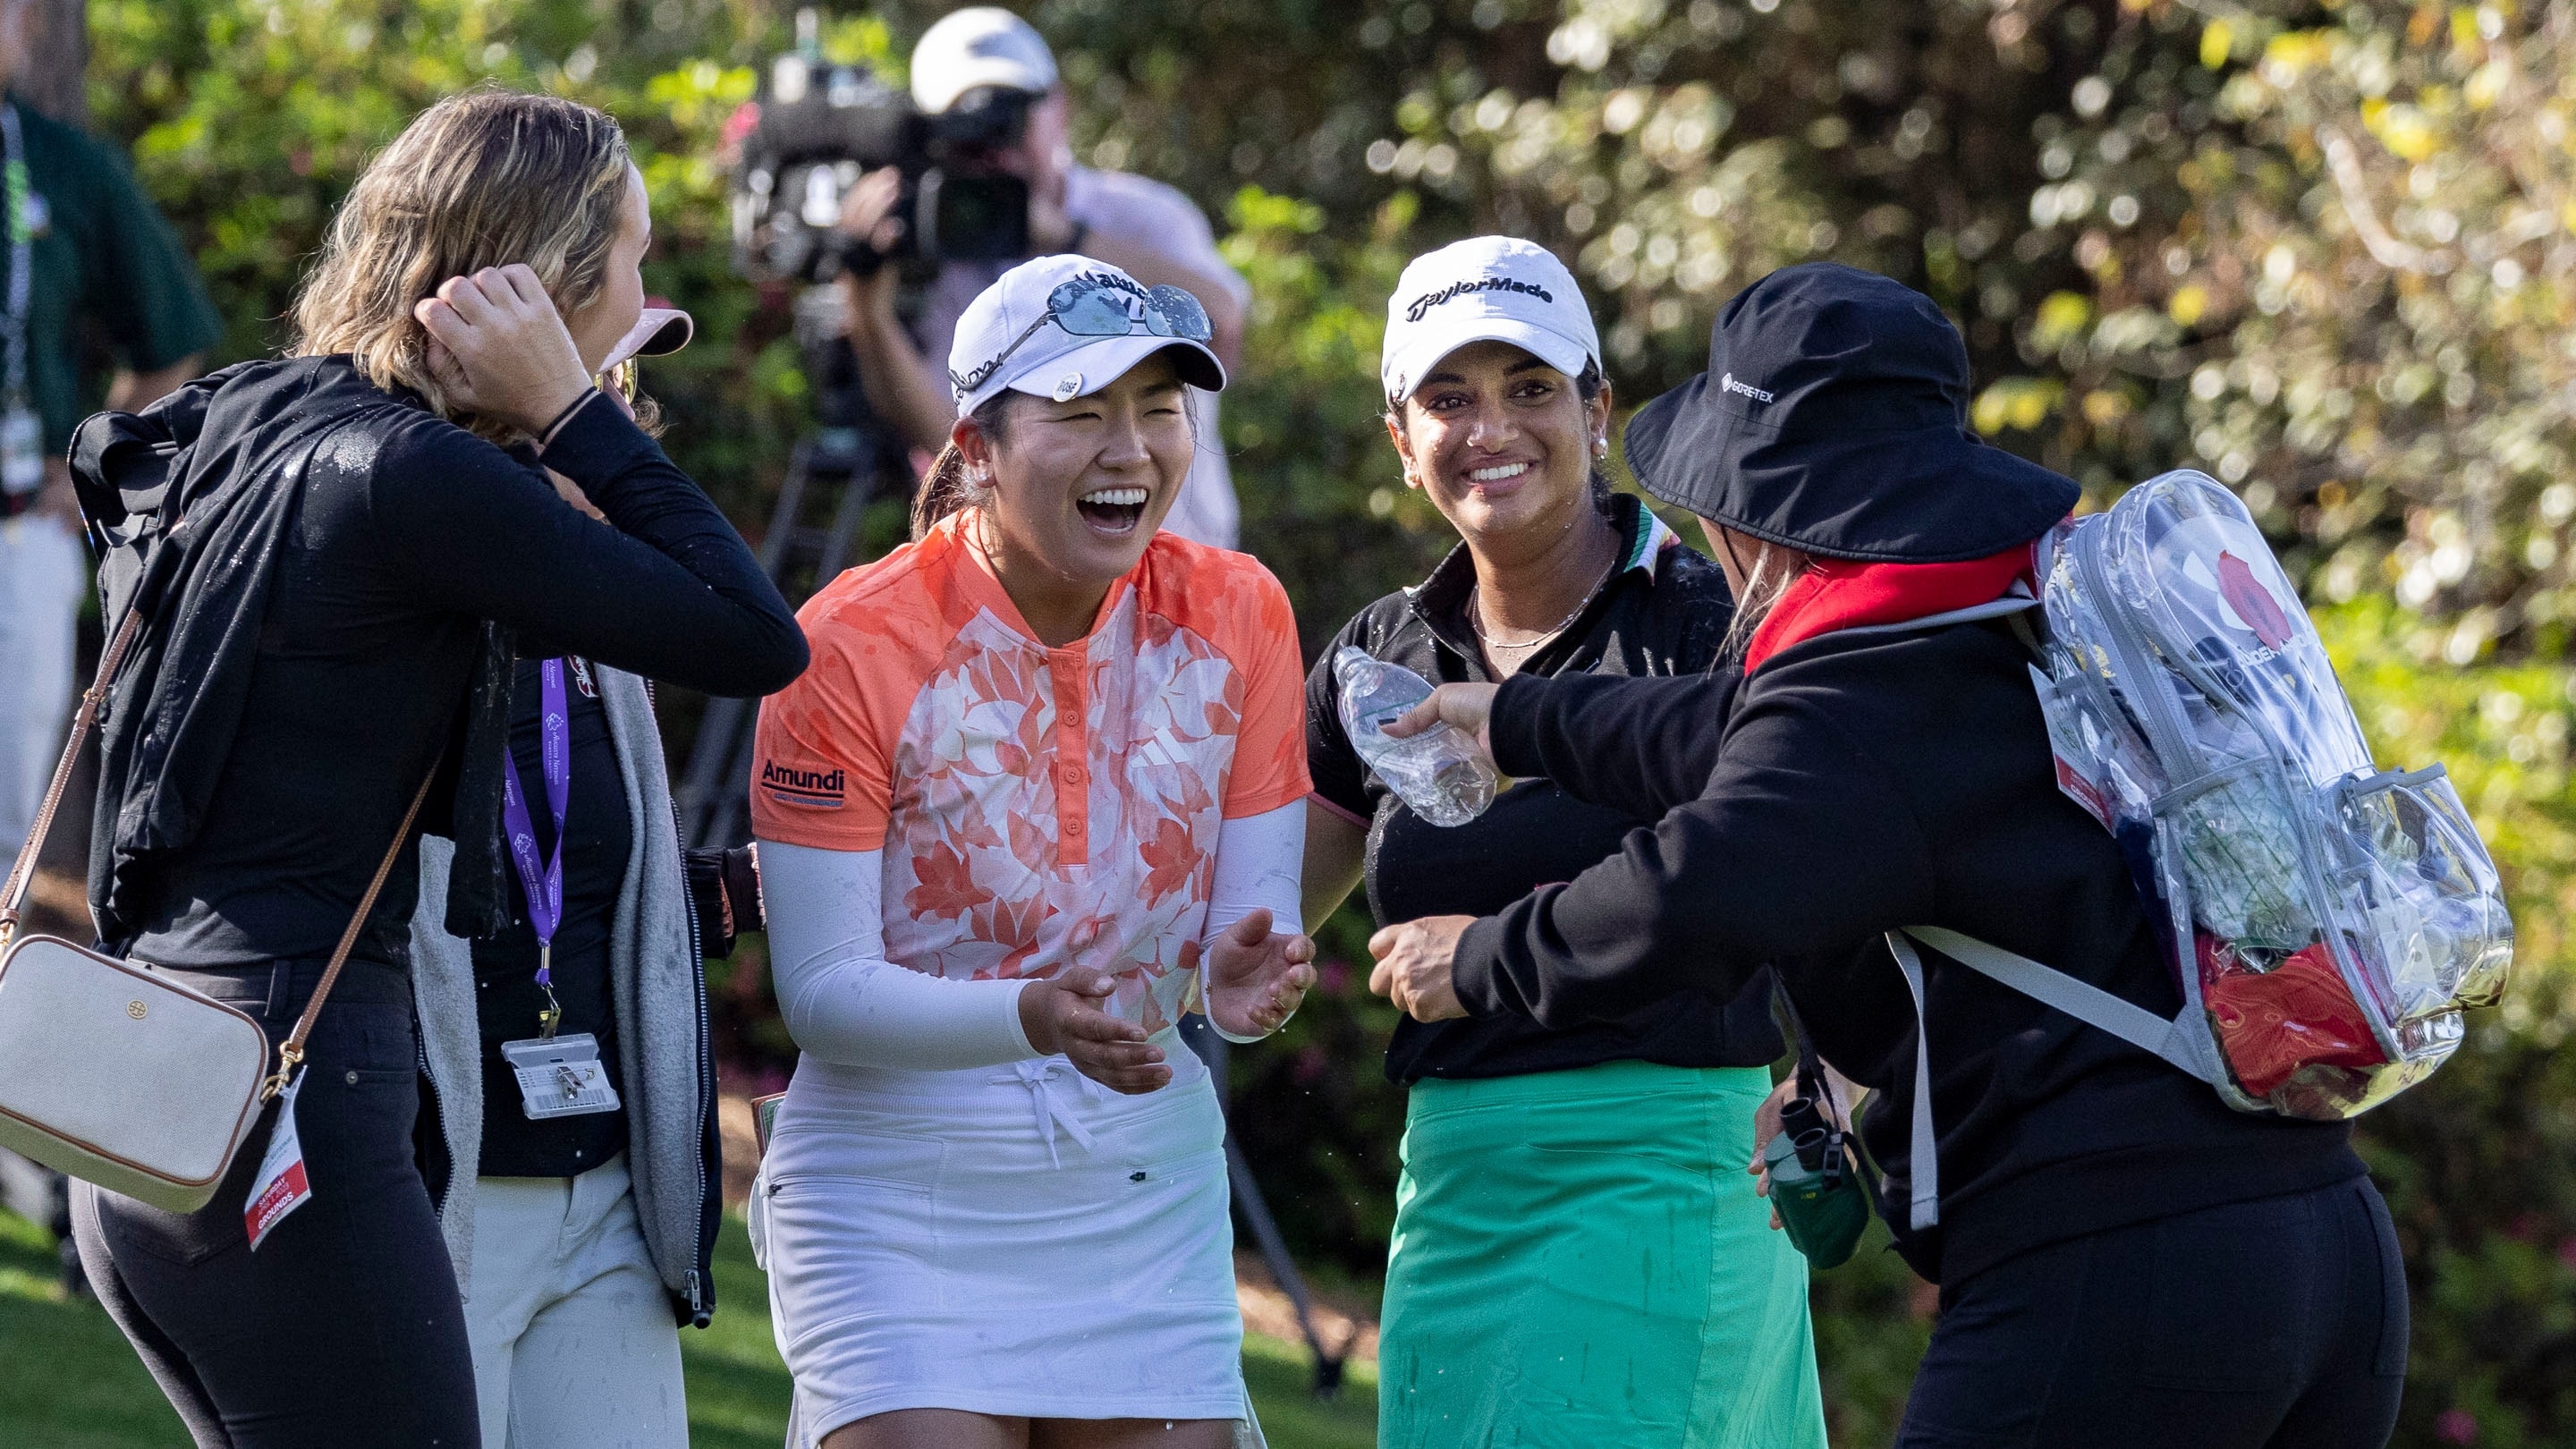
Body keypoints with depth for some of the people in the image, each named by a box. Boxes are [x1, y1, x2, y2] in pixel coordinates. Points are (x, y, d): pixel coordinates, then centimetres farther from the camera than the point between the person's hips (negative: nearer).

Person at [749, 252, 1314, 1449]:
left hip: (1146, 1192, 4)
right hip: (899, 1201, -4)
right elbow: (820, 990, -13)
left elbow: (1255, 913, 1)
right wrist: (1033, 1017, -30)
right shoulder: (857, 644, -11)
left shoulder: (1237, 617, 0)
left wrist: (1240, 980, -23)